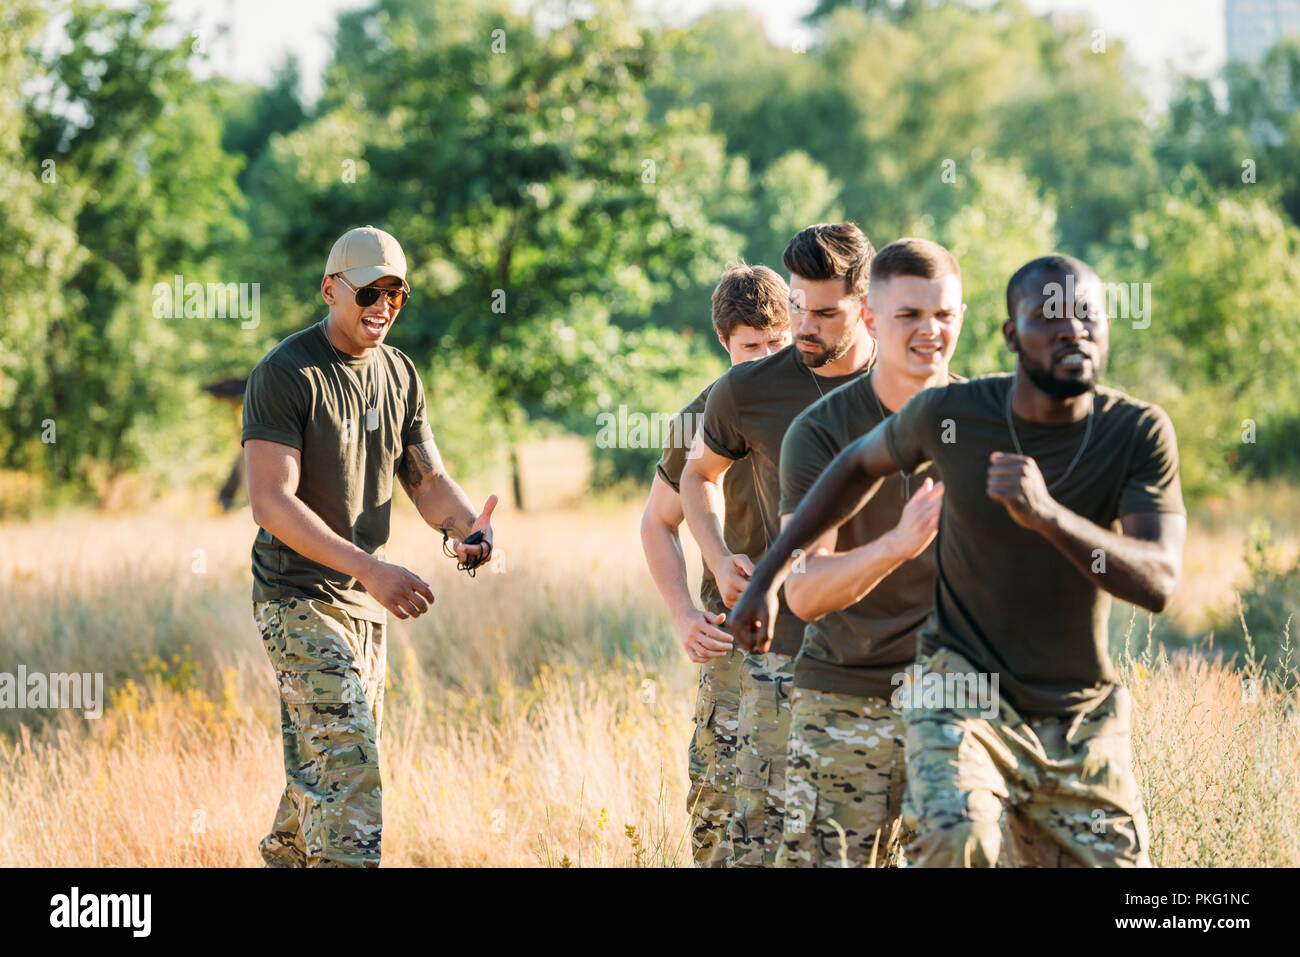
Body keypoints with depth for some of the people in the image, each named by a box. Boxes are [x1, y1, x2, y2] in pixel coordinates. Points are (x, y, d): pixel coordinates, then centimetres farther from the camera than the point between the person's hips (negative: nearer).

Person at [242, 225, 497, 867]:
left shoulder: (398, 374, 10)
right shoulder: (284, 374, -14)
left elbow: (427, 478, 10)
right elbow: (271, 502, -21)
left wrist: (467, 527, -14)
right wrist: (370, 568, -29)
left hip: (363, 605, 8)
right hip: (299, 601, -8)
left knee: (320, 773, 14)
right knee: (348, 765, -17)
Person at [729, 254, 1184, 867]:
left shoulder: (1140, 432, -12)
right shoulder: (949, 414, -10)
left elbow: (1157, 582, -23)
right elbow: (861, 465, 12)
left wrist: (1047, 514, -39)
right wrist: (768, 575, 10)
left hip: (1083, 719, 2)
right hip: (961, 685, -2)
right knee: (958, 840, -31)